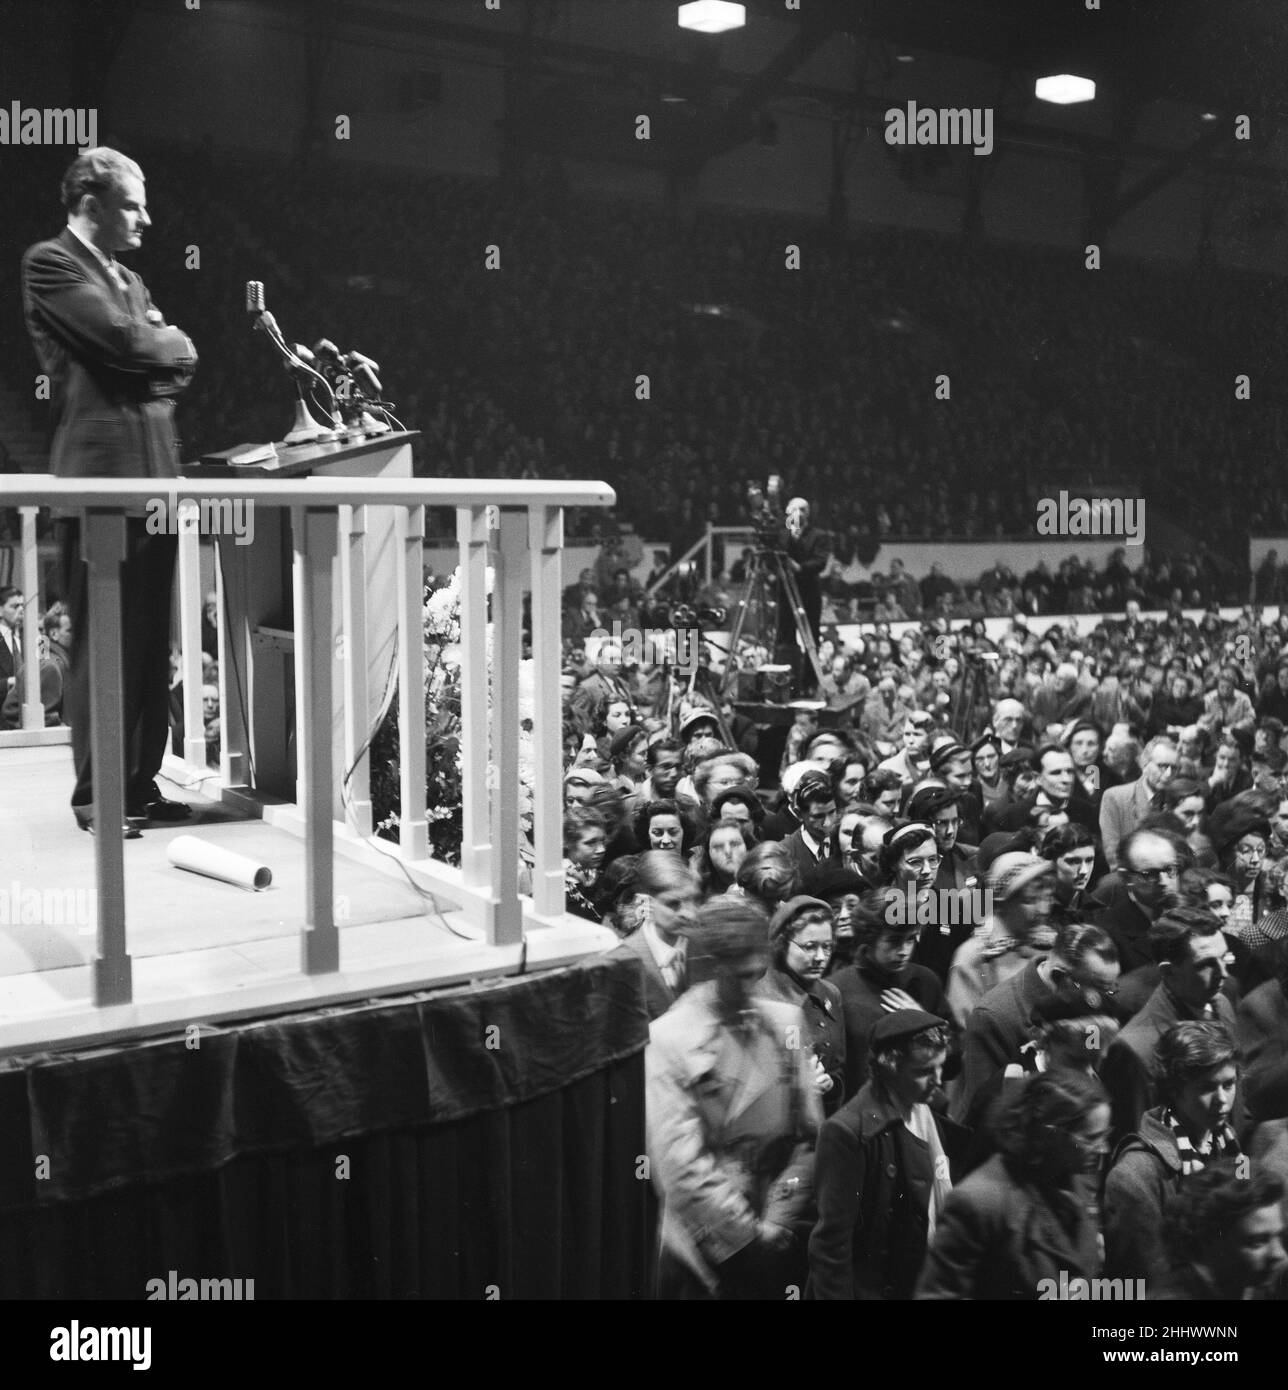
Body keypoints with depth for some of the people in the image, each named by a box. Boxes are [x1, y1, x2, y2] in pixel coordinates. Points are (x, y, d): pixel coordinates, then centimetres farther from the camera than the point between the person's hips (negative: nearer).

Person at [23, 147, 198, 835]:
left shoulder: (130, 279, 24)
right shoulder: (49, 262, -2)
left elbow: (181, 358, 16)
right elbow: (123, 341, -14)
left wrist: (151, 348, -2)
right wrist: (164, 341, 5)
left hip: (156, 471, 8)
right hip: (99, 471, -8)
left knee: (151, 641, 7)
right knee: (102, 641, -5)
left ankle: (140, 783, 15)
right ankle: (95, 796, 3)